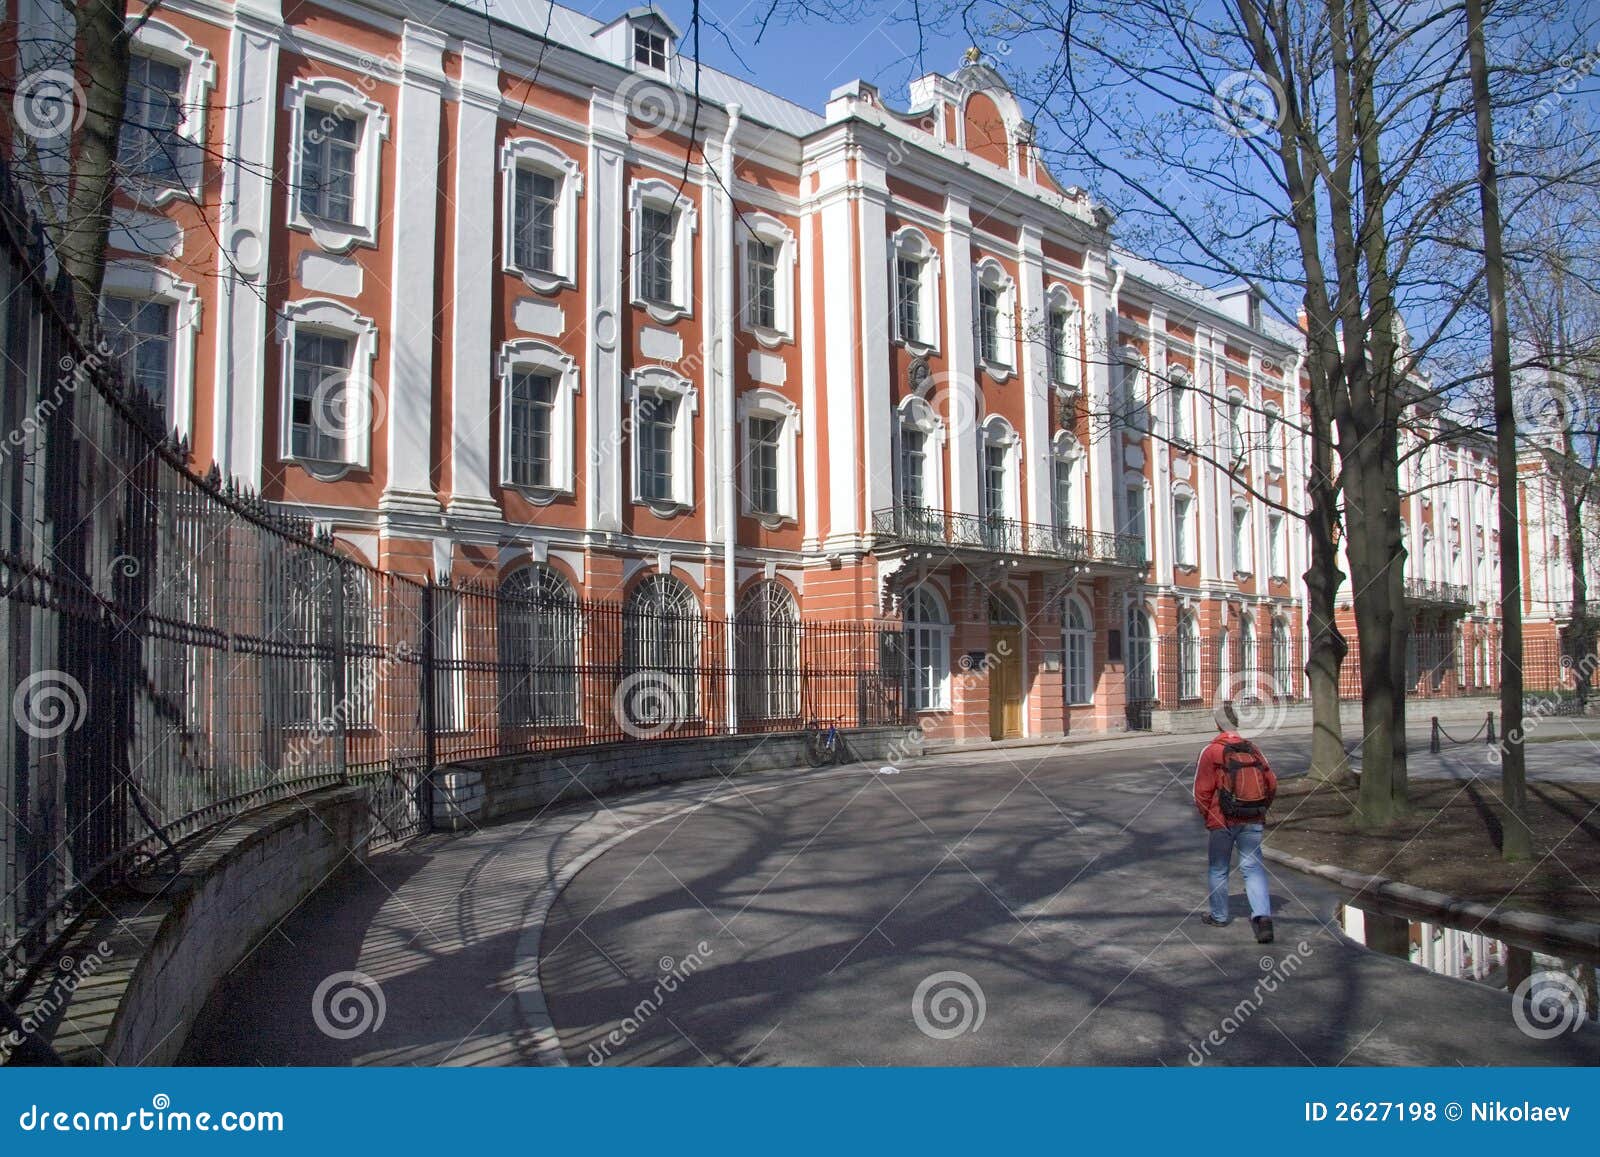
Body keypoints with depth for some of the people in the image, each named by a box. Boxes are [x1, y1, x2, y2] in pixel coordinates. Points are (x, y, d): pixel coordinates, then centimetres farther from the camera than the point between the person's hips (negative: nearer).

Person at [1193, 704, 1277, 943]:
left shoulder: (1211, 752, -9)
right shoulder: (1253, 750, 4)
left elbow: (1202, 791, -12)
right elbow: (1272, 783, 5)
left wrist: (1208, 817, 3)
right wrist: (1260, 811, 14)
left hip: (1222, 822, -3)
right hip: (1253, 822, 3)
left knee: (1218, 870, 14)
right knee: (1253, 868, 5)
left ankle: (1218, 916, 27)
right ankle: (1262, 915, -13)